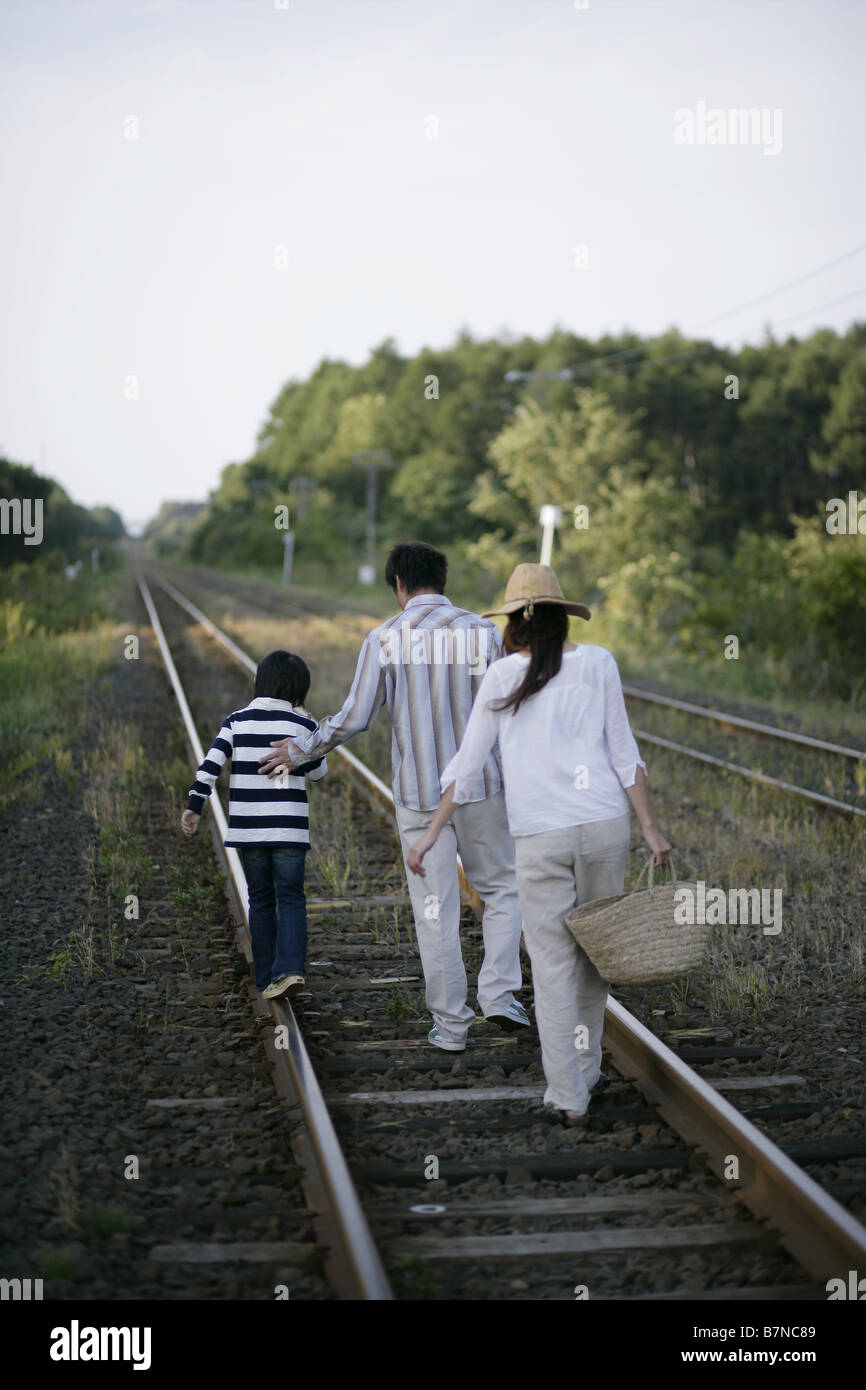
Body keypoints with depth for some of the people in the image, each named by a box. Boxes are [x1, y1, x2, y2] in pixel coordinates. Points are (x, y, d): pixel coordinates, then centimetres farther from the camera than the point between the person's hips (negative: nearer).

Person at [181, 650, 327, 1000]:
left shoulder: (238, 721, 2)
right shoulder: (302, 724, -2)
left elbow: (211, 764, -7)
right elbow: (318, 772, 10)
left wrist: (194, 807, -5)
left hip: (248, 827, 2)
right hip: (289, 828, -2)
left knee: (261, 900, 13)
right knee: (291, 899, 3)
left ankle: (267, 980, 13)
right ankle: (290, 968, -18)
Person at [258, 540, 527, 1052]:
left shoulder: (385, 639, -5)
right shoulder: (483, 632, -3)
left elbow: (355, 718, -3)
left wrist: (300, 748, 12)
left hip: (419, 794, 0)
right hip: (482, 788, 0)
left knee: (436, 910, 6)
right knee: (502, 889, 17)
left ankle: (451, 1024, 11)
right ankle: (499, 993, 3)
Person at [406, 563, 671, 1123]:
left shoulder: (503, 674, 2)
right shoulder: (598, 662, 3)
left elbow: (468, 760, 5)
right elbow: (624, 751, 2)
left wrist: (433, 830, 13)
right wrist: (651, 828, 6)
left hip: (540, 836, -1)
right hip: (605, 823, 1)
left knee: (552, 963, 3)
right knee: (594, 950, 15)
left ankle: (568, 1096, 2)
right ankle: (587, 1069, 27)